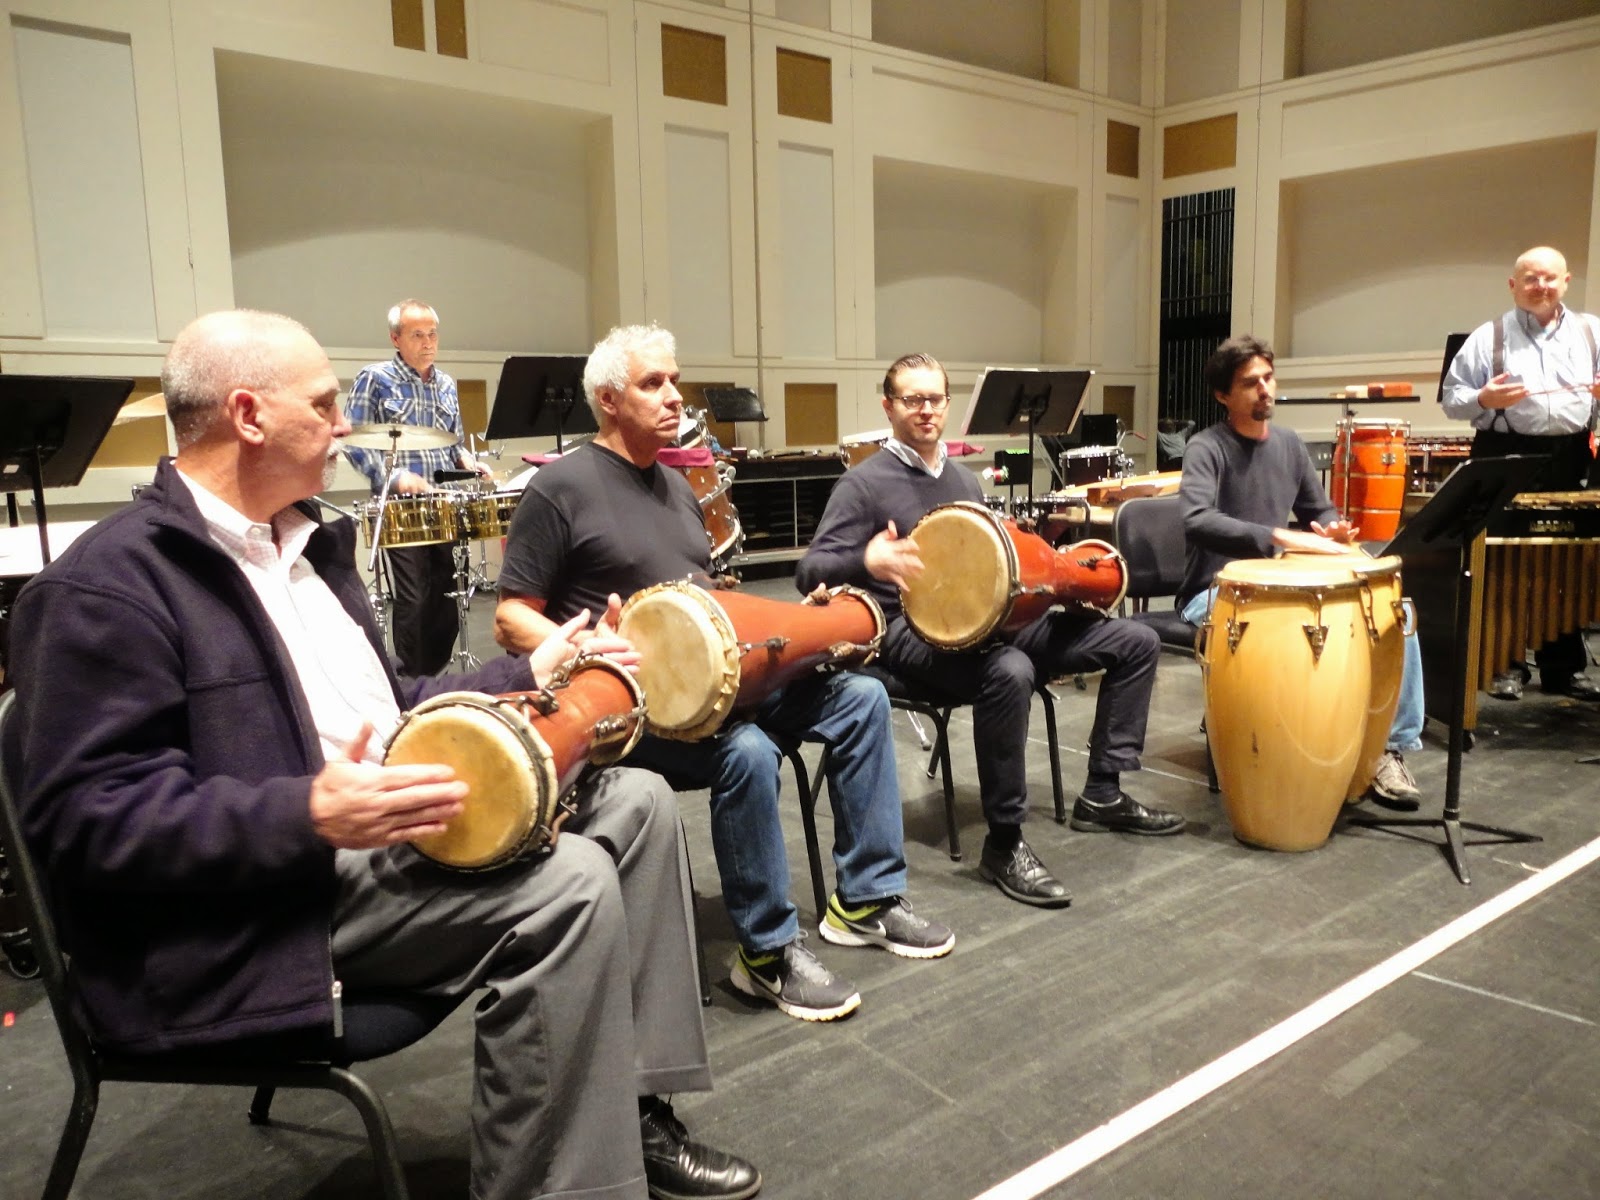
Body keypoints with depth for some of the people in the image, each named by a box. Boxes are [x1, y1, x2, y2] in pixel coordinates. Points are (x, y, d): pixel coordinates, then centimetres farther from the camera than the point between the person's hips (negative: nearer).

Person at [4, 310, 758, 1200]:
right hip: (266, 897, -10)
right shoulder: (109, 583, -14)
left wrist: (528, 676, 11)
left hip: (386, 821, 10)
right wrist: (312, 816, -32)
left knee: (636, 802, 2)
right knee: (567, 884, -27)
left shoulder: (311, 539, 15)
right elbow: (88, 816, -20)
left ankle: (634, 1110, 5)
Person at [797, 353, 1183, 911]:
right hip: (914, 629, -8)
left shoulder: (964, 480, 18)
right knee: (1009, 673, -41)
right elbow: (810, 572, -13)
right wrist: (867, 561, -34)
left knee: (1136, 642, 1)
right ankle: (1004, 845, -24)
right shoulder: (864, 483, -4)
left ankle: (1103, 794, 9)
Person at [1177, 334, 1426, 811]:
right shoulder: (1206, 448, -12)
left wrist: (1333, 531, -5)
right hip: (1217, 594, -7)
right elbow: (1197, 522, -30)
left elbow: (1320, 509, 20)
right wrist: (1281, 537, -38)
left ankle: (1390, 748, -1)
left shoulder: (1290, 444, 10)